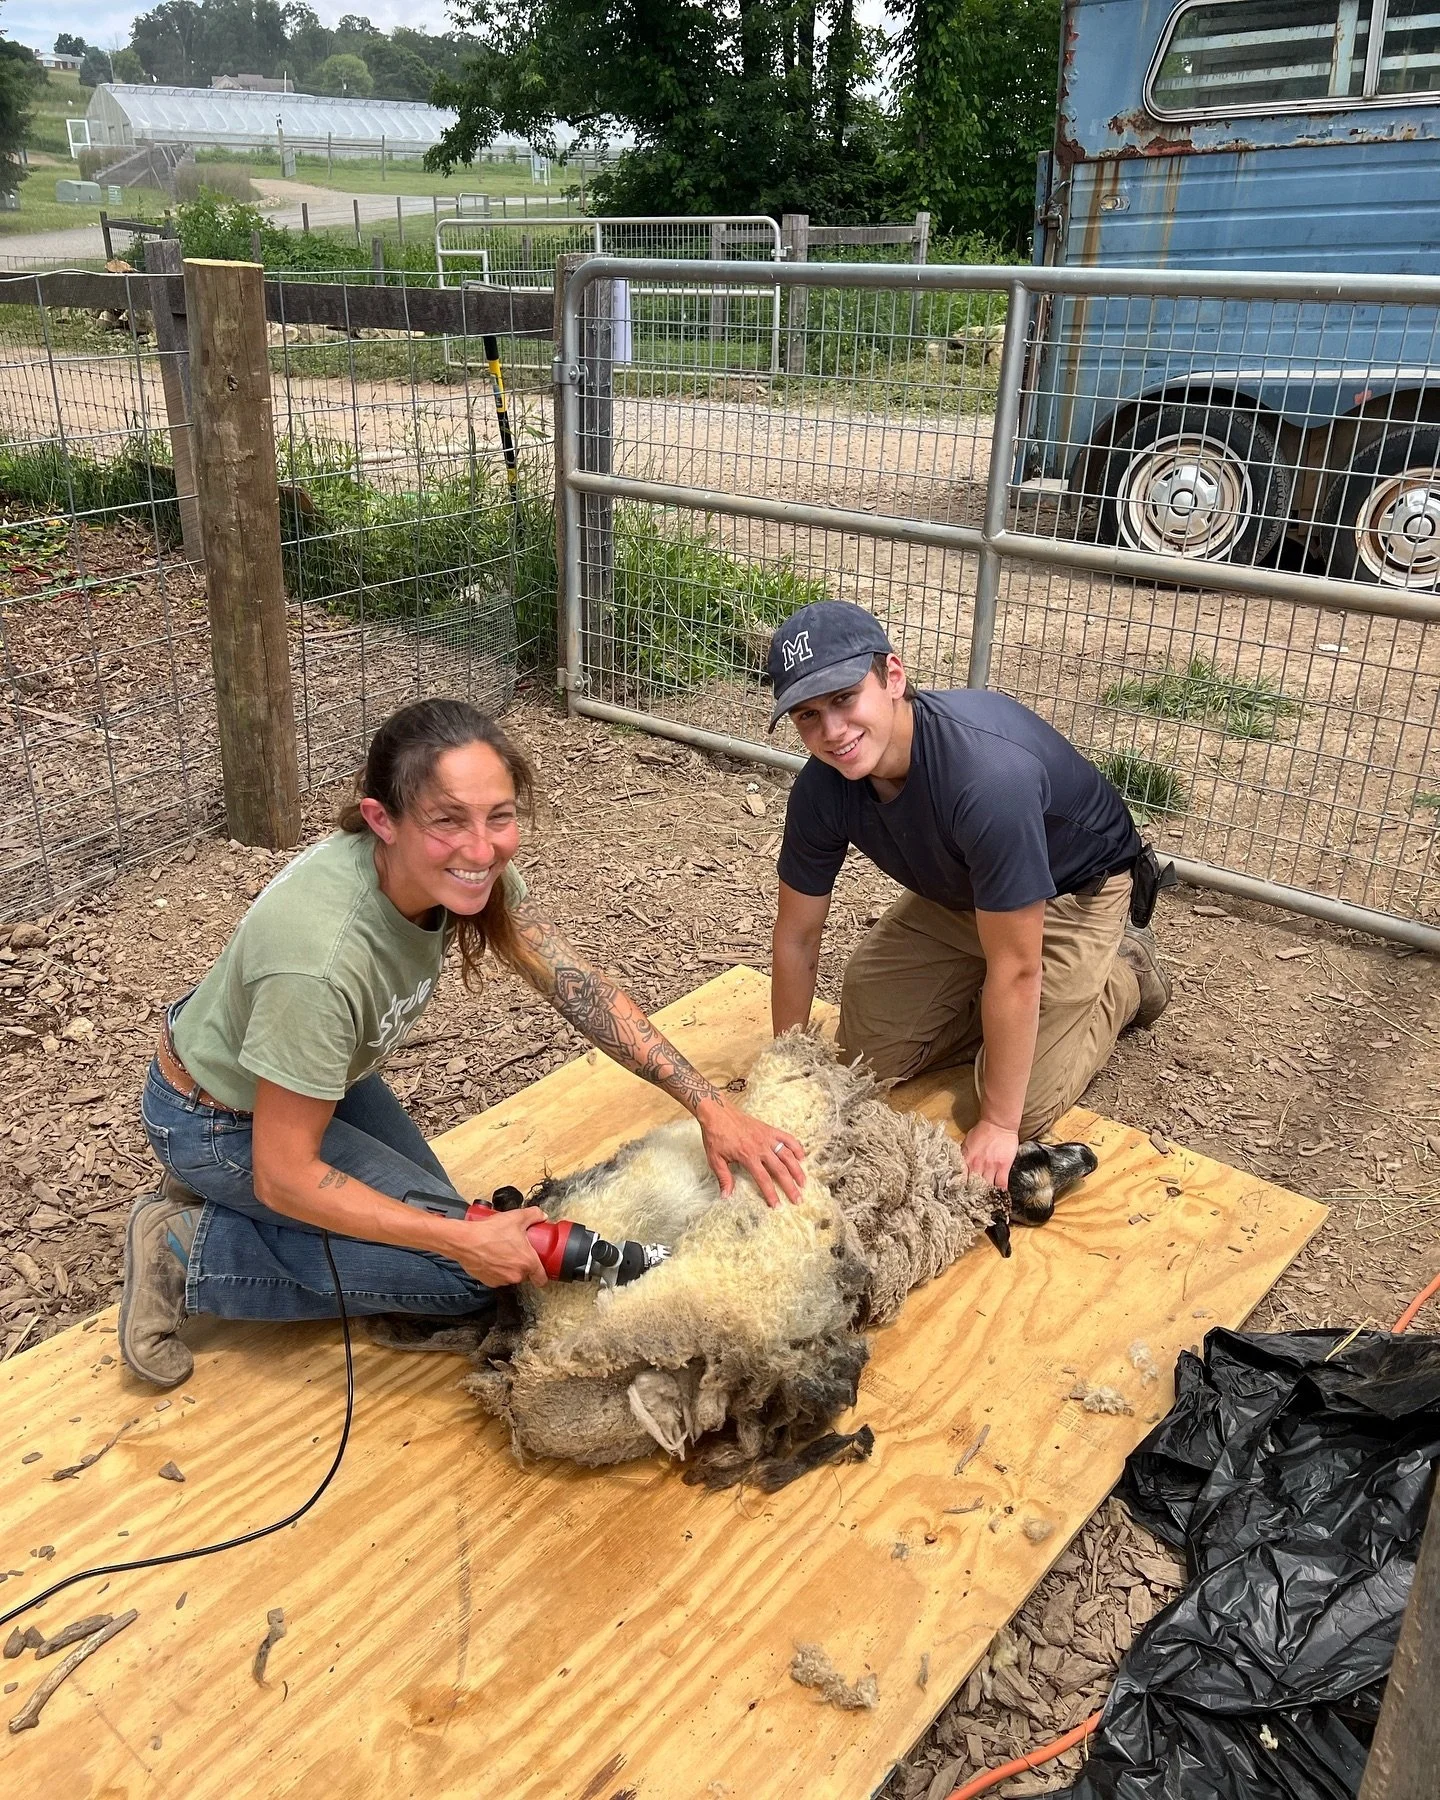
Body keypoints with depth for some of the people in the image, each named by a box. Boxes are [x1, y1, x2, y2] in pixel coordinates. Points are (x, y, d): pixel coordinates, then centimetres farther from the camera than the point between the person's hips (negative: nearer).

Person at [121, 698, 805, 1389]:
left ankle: (222, 1191, 24)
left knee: (435, 1222, 18)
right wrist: (464, 1241, -28)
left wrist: (709, 1104, -20)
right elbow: (284, 1176, -30)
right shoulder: (320, 959, -41)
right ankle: (187, 1253, -1)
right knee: (464, 1276, -11)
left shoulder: (463, 867, -22)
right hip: (222, 1119, -7)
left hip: (306, 1069, 7)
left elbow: (580, 987, -14)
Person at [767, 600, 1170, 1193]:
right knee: (869, 1052, 0)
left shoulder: (987, 774, -43)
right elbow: (796, 937, -10)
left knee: (1020, 1105, -9)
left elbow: (1014, 969, -35)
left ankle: (1123, 974, 15)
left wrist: (999, 1125, -26)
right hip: (954, 894, 6)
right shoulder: (822, 789, -23)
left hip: (1075, 887, -5)